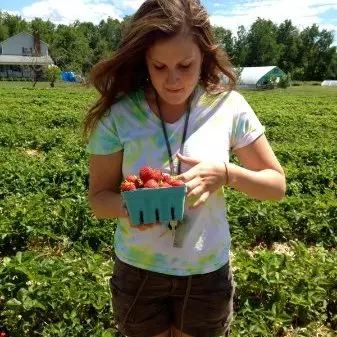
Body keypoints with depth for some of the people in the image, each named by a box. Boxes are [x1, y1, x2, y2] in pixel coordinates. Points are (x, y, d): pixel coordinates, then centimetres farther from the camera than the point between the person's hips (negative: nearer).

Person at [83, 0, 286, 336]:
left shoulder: (229, 106, -12)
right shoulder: (118, 113, -14)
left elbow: (276, 185, -5)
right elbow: (98, 199, -7)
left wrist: (226, 174, -25)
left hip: (208, 273, 1)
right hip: (137, 272, 0)